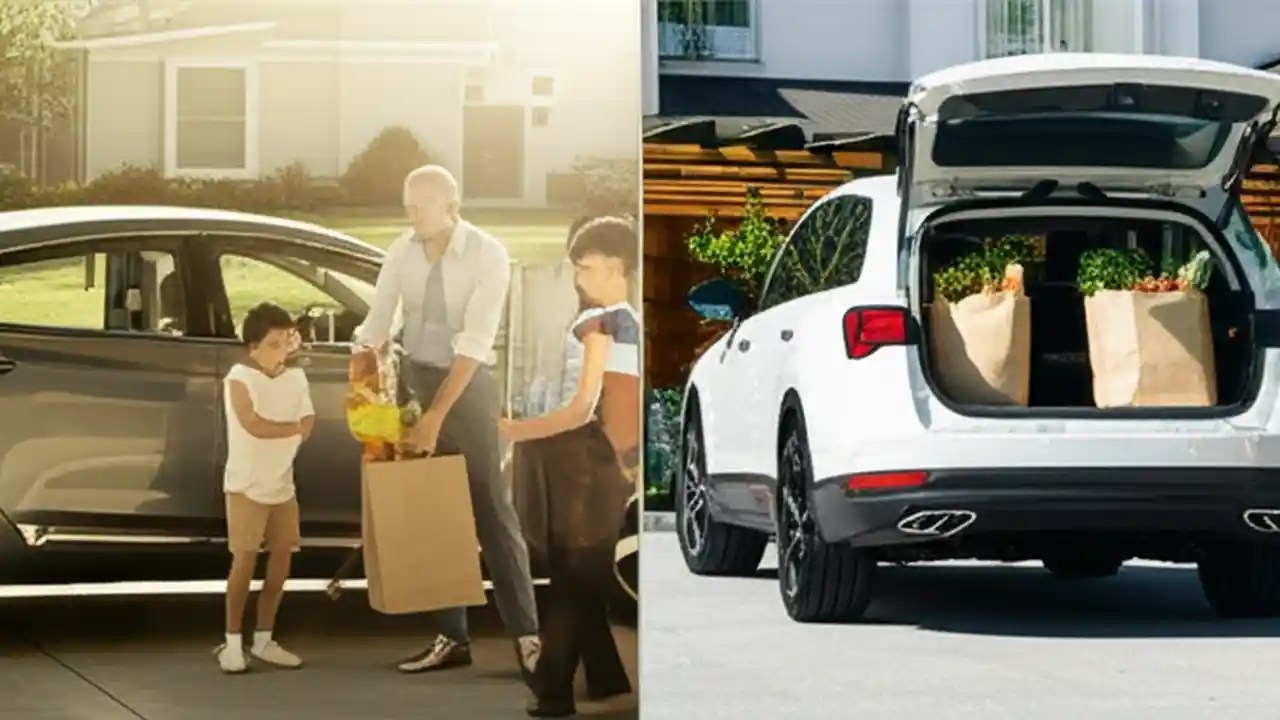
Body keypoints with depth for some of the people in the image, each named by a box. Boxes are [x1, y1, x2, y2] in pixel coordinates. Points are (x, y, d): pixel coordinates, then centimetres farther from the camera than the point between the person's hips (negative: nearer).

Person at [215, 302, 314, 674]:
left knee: (281, 559, 6)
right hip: (247, 485, -6)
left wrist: (274, 429, -19)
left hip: (283, 484, 6)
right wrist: (292, 427, -11)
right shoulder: (240, 377, -11)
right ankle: (232, 643, 0)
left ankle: (263, 640, 16)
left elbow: (306, 427, -4)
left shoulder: (296, 377, 5)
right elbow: (253, 425, -23)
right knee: (245, 561, -7)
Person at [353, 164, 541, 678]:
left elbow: (474, 344, -24)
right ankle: (452, 637, 14)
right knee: (431, 512, 7)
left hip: (466, 385, -5)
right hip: (414, 381, 5)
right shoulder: (402, 251, -3)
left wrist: (436, 416, -30)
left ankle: (525, 635, 0)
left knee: (491, 511, -4)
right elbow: (377, 325, -2)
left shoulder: (488, 255, -18)